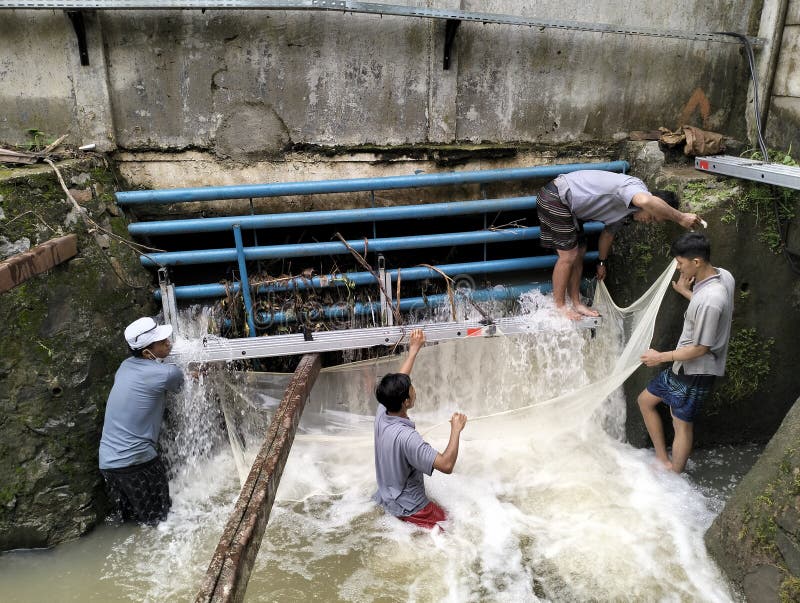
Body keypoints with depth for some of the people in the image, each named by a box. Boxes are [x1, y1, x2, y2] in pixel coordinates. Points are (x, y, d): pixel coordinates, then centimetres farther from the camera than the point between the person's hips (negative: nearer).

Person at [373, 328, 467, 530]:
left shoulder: (381, 414, -11)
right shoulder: (406, 436, -34)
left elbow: (397, 384, 6)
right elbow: (446, 465, -36)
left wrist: (414, 350, 10)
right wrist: (456, 430, -23)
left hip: (385, 498, 8)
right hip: (409, 509, -8)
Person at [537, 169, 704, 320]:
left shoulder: (626, 212, 9)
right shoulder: (634, 186, -20)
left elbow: (608, 233, 25)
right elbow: (646, 201, -45)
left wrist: (602, 262, 34)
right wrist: (680, 218, -37)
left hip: (567, 205, 10)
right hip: (555, 198, -10)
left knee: (579, 252, 13)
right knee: (568, 255, -6)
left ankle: (576, 303, 23)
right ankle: (559, 307, 8)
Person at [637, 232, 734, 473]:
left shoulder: (709, 300, -31)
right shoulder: (723, 276, -2)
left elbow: (701, 348, -24)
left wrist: (662, 357, -15)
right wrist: (685, 291, 11)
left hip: (695, 372, -10)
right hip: (685, 366, 10)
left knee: (682, 424, 6)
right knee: (645, 400, 19)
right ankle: (663, 460, 30)